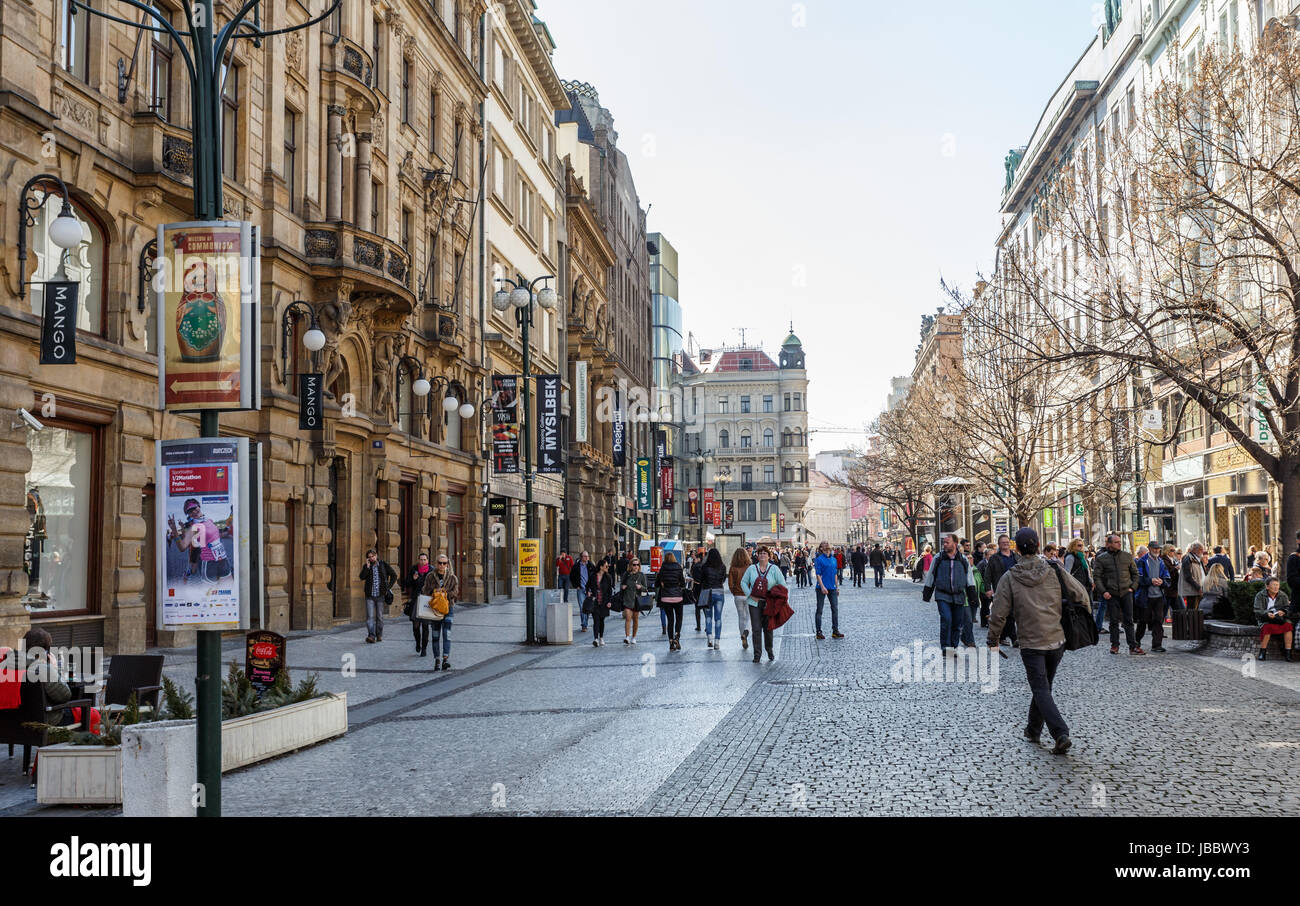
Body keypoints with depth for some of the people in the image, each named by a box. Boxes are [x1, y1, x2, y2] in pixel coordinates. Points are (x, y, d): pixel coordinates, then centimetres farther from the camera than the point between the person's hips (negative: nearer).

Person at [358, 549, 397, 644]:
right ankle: (371, 635, -15)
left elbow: (394, 575, 8)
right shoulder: (366, 566, 5)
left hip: (381, 595, 0)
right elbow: (362, 577, -10)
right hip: (370, 596, 0)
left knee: (380, 616, 6)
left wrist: (388, 587, 2)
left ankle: (379, 635, 16)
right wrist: (367, 566, -16)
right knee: (370, 616, -10)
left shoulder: (383, 565, 2)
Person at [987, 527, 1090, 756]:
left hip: (1031, 645, -4)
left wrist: (993, 639, 8)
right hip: (1057, 641, 4)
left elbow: (999, 614, -8)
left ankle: (1061, 733, -18)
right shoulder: (1055, 572, -3)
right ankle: (1033, 730, 32)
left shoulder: (1009, 578, -9)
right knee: (1043, 686, 19)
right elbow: (1081, 596, 0)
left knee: (1041, 690, -2)